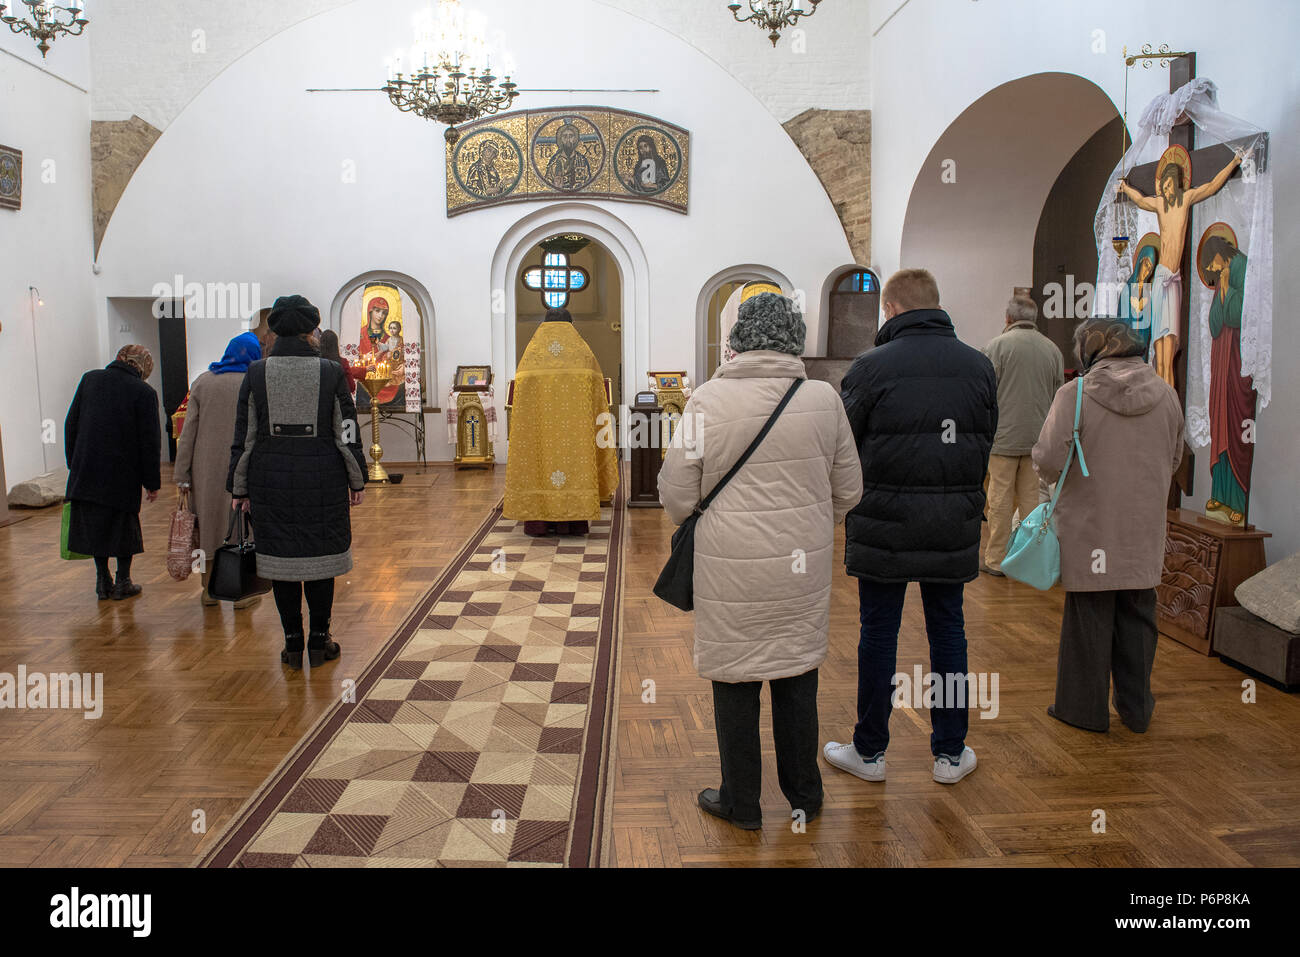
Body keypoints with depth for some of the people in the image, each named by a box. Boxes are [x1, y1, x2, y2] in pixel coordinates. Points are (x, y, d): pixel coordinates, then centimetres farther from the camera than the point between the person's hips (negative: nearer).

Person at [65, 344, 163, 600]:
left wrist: (73, 462, 16)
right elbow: (150, 441, -8)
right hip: (123, 473, -3)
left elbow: (71, 424, 8)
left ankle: (103, 581, 20)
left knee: (94, 523, 14)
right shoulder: (144, 392, -9)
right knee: (124, 525, 11)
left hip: (86, 471, 3)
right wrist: (152, 482, -2)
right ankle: (123, 582, 17)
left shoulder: (90, 379, 4)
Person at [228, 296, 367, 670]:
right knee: (320, 557, 8)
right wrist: (357, 481, 9)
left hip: (271, 480, 1)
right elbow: (347, 433, -1)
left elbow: (244, 436, 1)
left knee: (281, 558, 9)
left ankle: (293, 643, 16)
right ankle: (319, 641, 15)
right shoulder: (330, 372, -4)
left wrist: (239, 488, 8)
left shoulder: (256, 373, -1)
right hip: (322, 480, -1)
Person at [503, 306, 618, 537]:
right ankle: (575, 520, 2)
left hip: (537, 414, 1)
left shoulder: (532, 350, 15)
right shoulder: (582, 349, 14)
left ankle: (538, 520, 1)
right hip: (575, 412, 0)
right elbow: (597, 392, 12)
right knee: (574, 451, 3)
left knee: (539, 454, 3)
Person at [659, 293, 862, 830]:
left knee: (736, 684, 12)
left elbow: (677, 495, -7)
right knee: (797, 679, 19)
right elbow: (848, 490, 5)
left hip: (730, 567, -3)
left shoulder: (708, 400, -11)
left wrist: (698, 527, 15)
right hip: (804, 566, 3)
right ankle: (804, 795, 35)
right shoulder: (824, 399, -4)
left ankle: (741, 803, 28)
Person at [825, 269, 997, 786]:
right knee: (947, 631, 13)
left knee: (879, 633, 7)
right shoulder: (980, 366, 4)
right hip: (954, 526, 4)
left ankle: (869, 751, 19)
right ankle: (950, 753, 23)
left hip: (885, 525, -3)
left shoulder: (872, 367, -10)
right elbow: (988, 443, 10)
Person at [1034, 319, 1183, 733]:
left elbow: (1049, 461, -18)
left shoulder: (1076, 394, -14)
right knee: (1137, 618, 15)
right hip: (1145, 529, 4)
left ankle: (1084, 707, 18)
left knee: (1089, 617, 7)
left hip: (1091, 527, -4)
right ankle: (1136, 707, 27)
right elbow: (1174, 458, 12)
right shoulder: (1165, 394, 2)